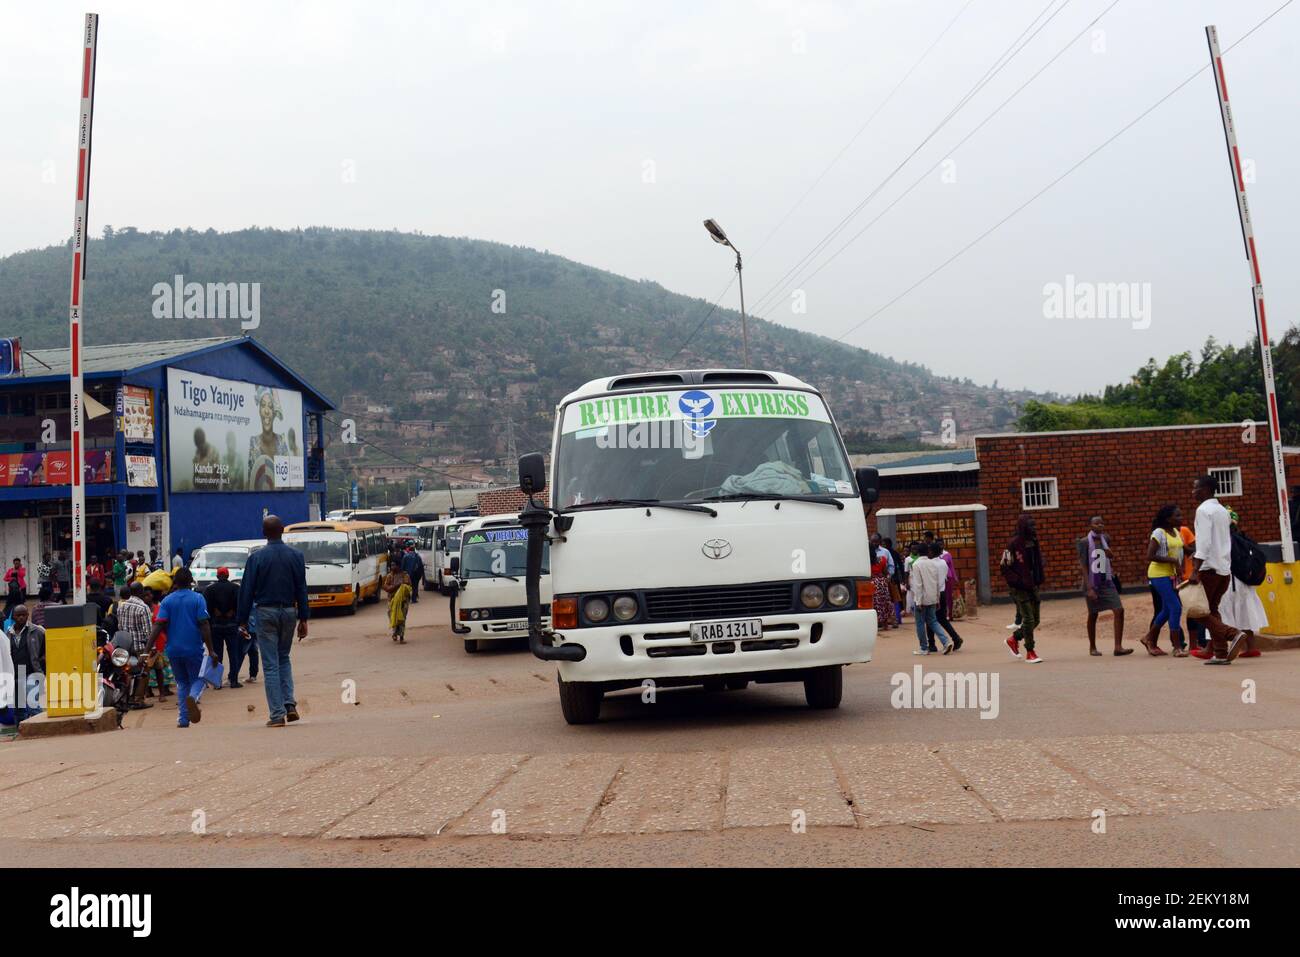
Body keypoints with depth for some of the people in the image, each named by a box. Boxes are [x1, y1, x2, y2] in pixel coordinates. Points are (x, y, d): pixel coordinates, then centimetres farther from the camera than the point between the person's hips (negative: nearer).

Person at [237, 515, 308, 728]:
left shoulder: (257, 557, -7)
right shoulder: (296, 556, 1)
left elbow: (247, 590, -5)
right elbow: (302, 589, 3)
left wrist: (243, 620, 2)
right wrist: (303, 619, 8)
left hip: (266, 612, -3)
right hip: (289, 611, 3)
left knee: (271, 664, 1)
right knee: (283, 658, 20)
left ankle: (277, 715, -1)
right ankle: (290, 704, 6)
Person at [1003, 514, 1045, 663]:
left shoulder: (1033, 542, 9)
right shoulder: (1013, 545, -13)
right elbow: (1005, 569, -13)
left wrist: (1039, 581, 6)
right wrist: (1021, 583, -18)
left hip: (1033, 588, 7)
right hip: (1020, 589, -7)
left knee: (1035, 620, 10)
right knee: (1028, 619, -7)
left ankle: (1014, 639, 31)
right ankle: (1030, 653, 3)